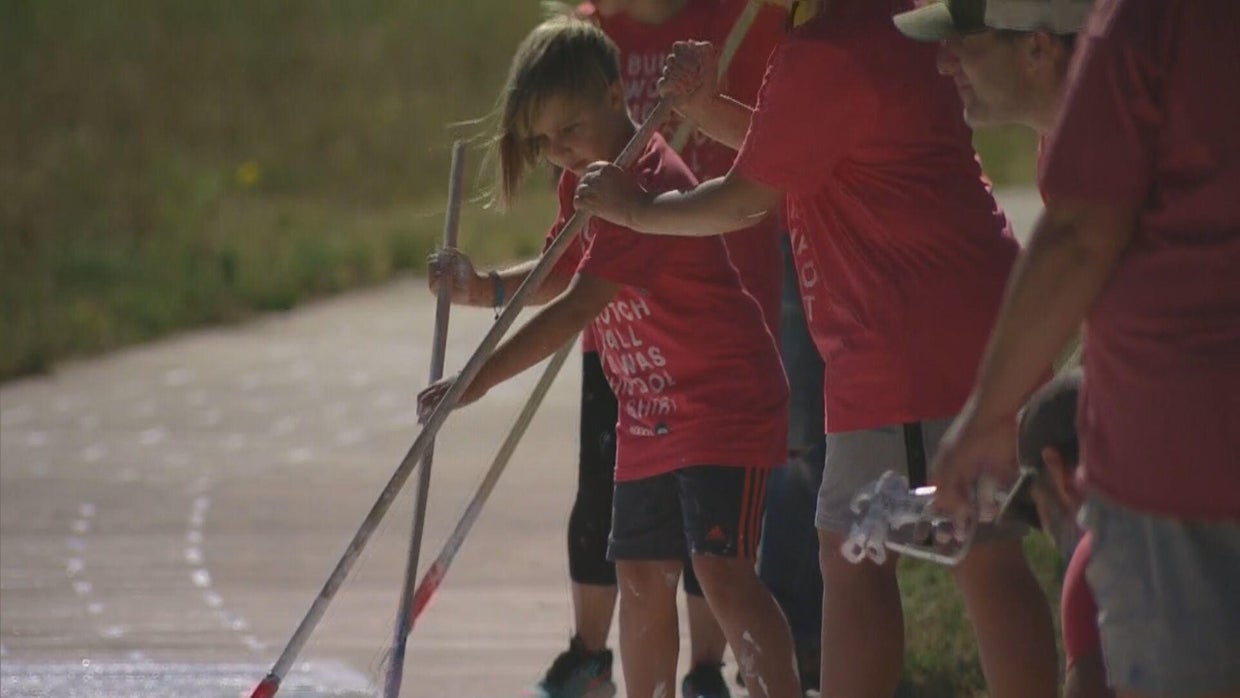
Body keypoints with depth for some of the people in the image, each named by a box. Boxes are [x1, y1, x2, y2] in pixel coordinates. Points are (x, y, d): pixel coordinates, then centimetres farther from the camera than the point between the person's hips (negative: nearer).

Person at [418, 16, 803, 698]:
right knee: (641, 577, 10)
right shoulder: (584, 179, 6)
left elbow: (577, 307, -31)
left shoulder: (649, 181, -25)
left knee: (721, 569, -19)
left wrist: (478, 381, -33)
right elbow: (557, 277, 17)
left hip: (724, 403, -9)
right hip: (648, 416, 10)